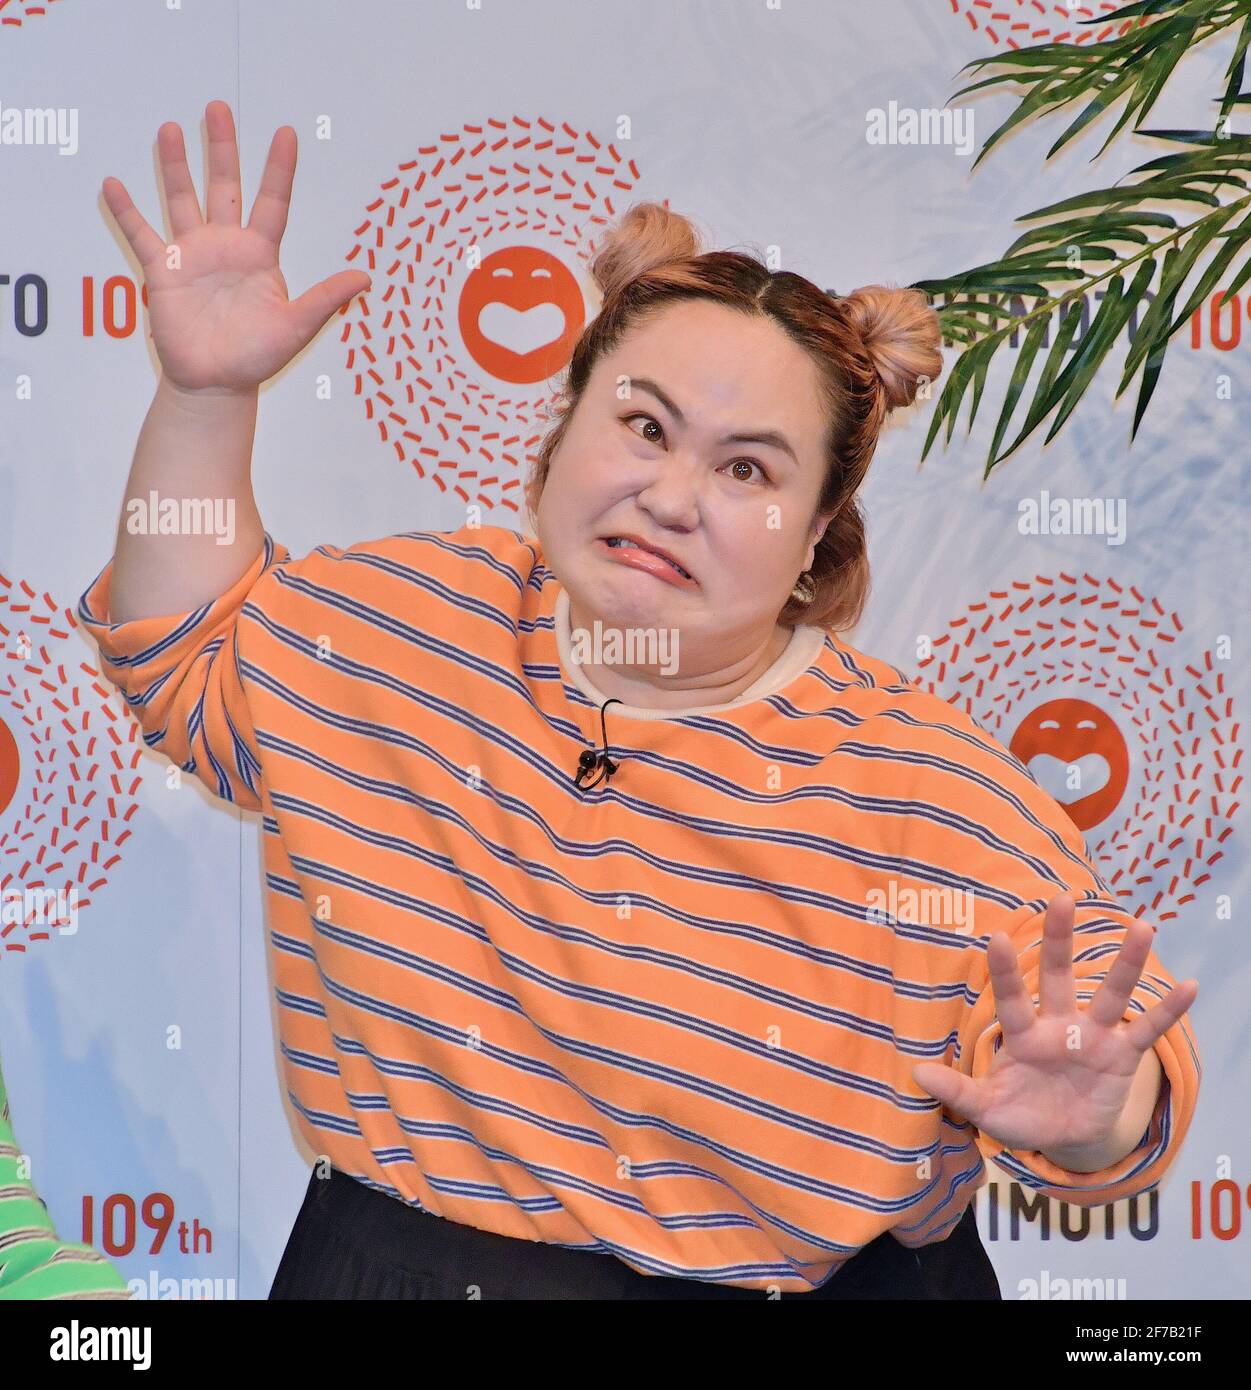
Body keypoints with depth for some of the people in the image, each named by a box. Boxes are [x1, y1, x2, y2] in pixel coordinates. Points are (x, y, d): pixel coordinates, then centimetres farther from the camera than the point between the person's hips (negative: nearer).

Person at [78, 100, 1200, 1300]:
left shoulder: (935, 798, -10)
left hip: (803, 1288, -2)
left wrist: (1086, 1122, -28)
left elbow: (1135, 1063, -5)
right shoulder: (401, 621, 2)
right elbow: (186, 656, 18)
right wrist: (205, 394, 7)